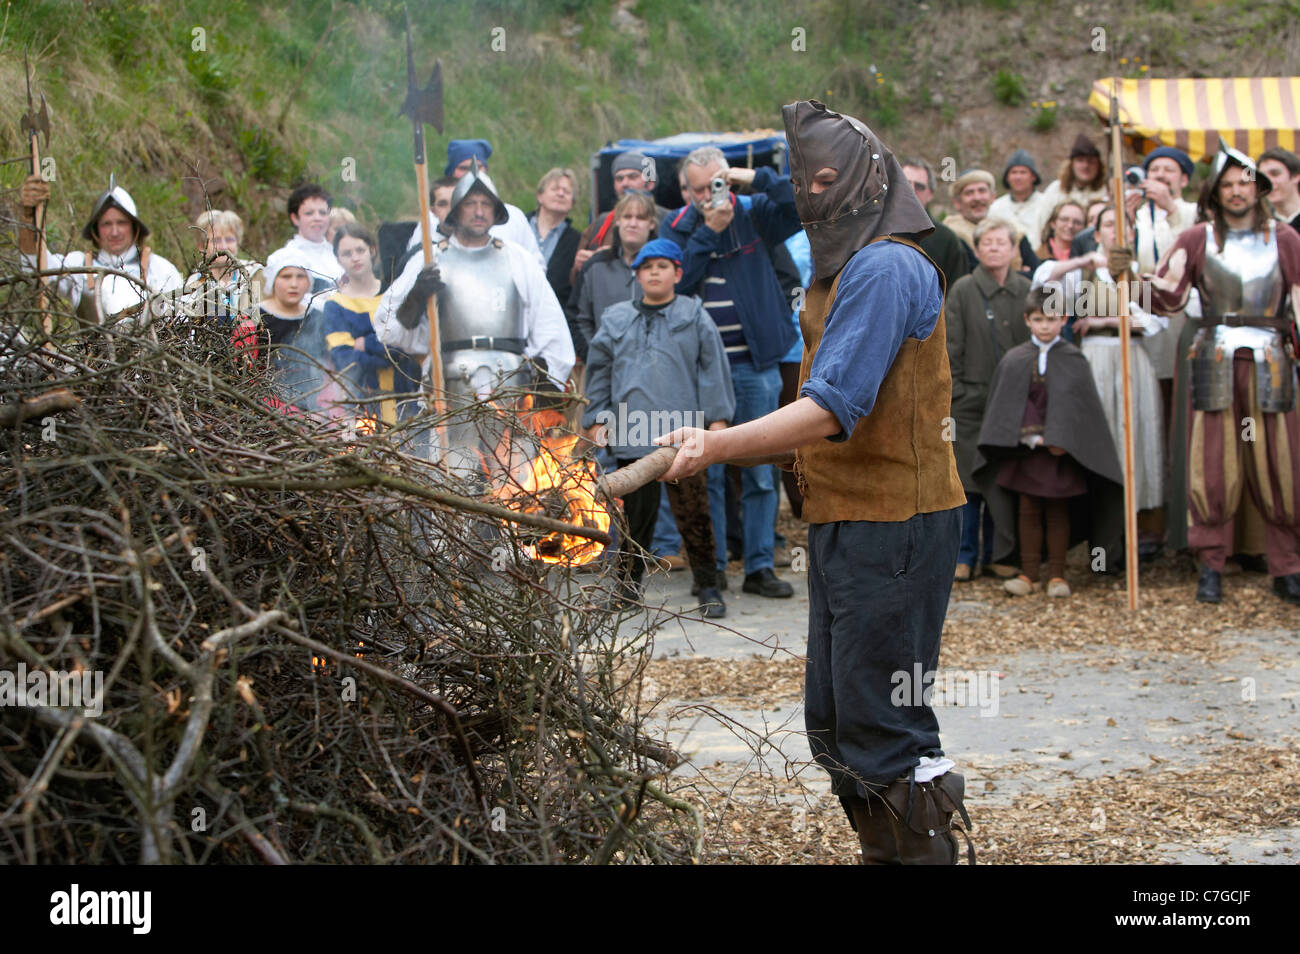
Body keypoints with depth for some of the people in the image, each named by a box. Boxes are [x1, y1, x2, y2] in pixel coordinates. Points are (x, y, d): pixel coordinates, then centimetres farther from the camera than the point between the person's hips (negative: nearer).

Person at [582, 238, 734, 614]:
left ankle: (708, 586, 6)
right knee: (635, 512, 7)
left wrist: (717, 417, 0)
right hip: (631, 437, 2)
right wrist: (596, 419, 13)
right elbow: (599, 371, 17)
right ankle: (628, 582, 20)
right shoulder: (616, 320, 13)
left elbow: (713, 367, 5)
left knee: (693, 511, -3)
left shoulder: (694, 317, 6)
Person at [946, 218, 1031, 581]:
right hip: (972, 400, -3)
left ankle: (997, 555, 15)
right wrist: (954, 393, -8)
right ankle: (963, 556, 7)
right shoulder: (963, 291, -1)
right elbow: (950, 347, -2)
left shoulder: (1025, 291, 8)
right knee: (968, 481, -1)